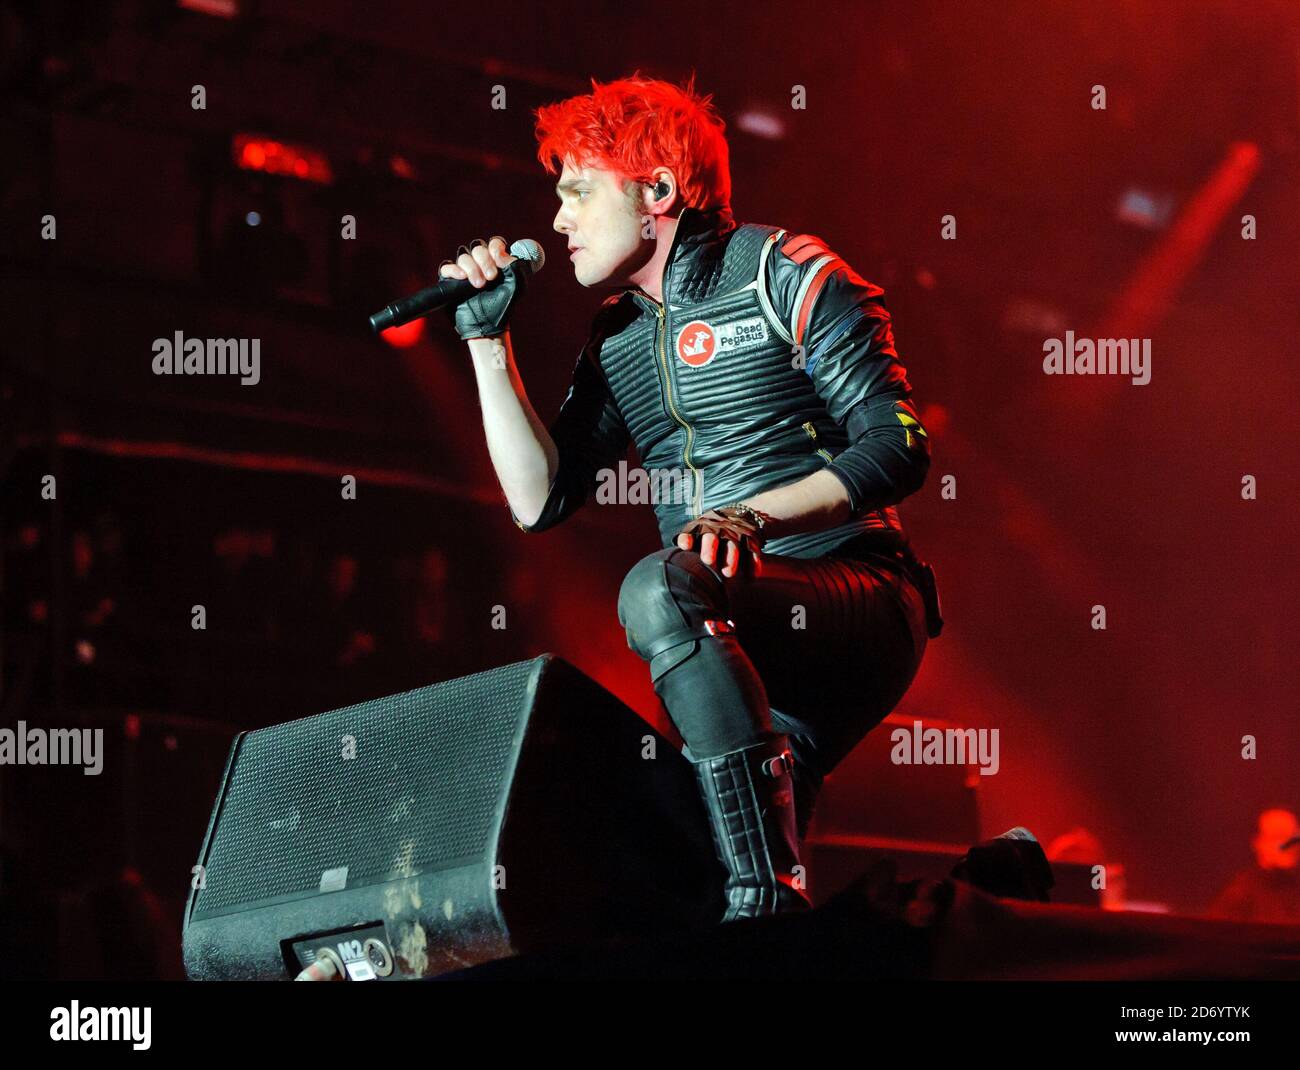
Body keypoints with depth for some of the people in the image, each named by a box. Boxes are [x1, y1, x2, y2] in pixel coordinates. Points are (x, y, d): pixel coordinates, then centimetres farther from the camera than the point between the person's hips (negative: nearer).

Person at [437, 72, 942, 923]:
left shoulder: (786, 276, -2)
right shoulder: (617, 342, 18)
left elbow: (898, 446, -10)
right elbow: (539, 500, 11)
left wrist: (756, 516, -23)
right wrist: (488, 340, 9)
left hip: (861, 607, -7)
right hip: (743, 653, 7)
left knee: (656, 589, -35)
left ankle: (771, 894, -38)